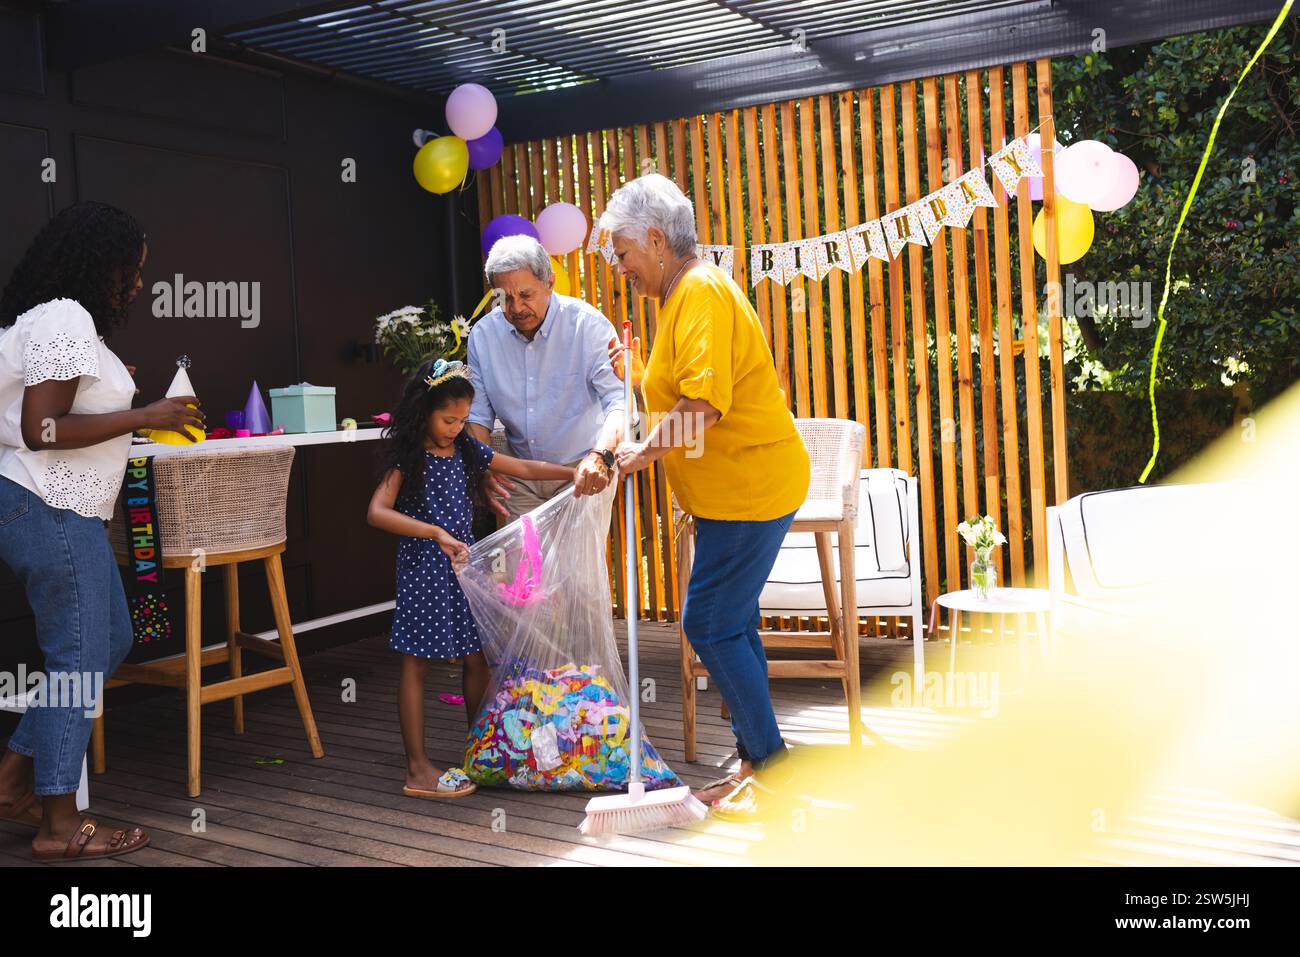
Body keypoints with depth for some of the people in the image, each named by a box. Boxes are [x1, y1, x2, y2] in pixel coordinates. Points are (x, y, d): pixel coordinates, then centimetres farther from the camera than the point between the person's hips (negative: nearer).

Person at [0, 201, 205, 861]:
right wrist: (142, 417, -17)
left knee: (110, 642, 16)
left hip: (57, 513, 11)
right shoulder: (67, 319, -14)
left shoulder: (54, 317, 18)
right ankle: (59, 827, 6)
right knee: (79, 661, -3)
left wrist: (109, 391, 18)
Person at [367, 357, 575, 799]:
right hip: (423, 568, -6)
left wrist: (577, 473, 6)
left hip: (463, 565, 6)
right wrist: (436, 533, -31)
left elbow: (525, 469, 13)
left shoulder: (466, 450, 7)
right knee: (416, 663, 1)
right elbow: (377, 512, -23)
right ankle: (418, 768, 6)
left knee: (476, 660, 11)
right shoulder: (407, 458, -11)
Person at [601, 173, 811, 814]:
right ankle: (757, 761, 24)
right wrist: (636, 374, 13)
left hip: (750, 484, -11)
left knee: (711, 624, -7)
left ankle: (768, 765, 3)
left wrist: (645, 451, -16)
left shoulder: (701, 291, -16)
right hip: (733, 487, 11)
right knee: (731, 625, 14)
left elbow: (704, 402, -26)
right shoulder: (685, 293, 17)